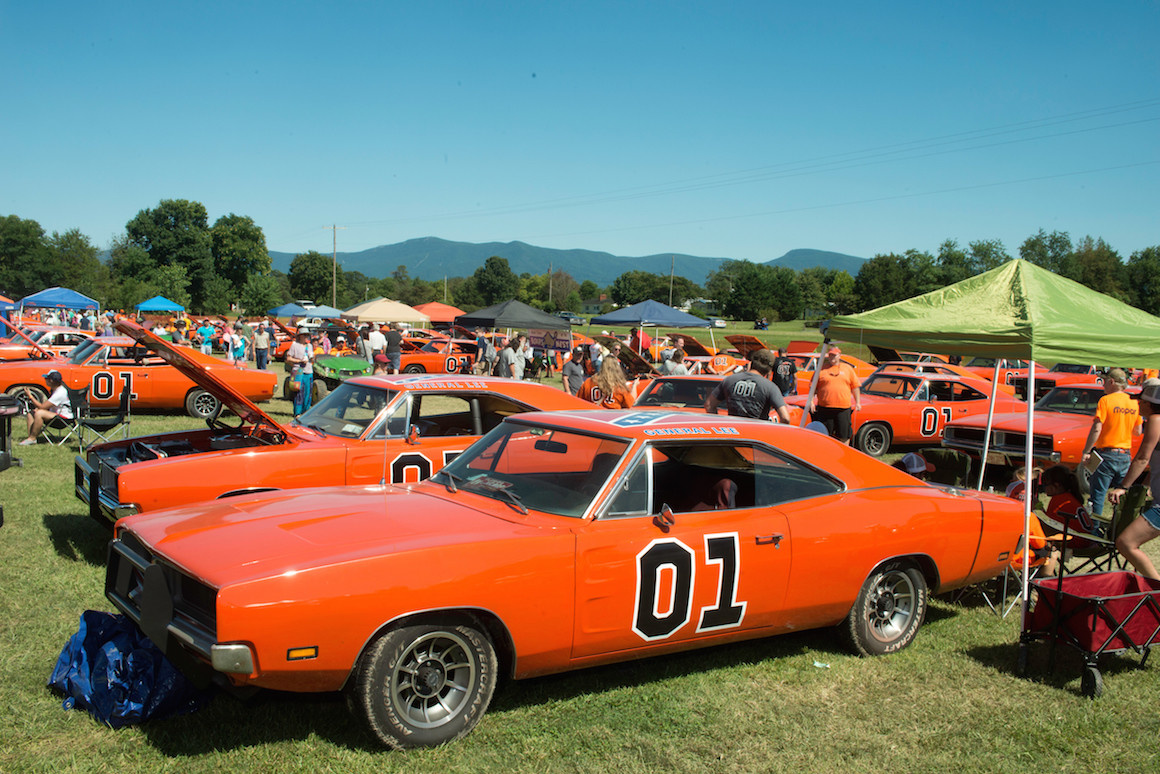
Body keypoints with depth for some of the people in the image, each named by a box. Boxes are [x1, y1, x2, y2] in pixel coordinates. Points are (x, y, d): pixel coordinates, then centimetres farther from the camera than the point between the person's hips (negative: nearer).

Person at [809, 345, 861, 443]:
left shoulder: (848, 369, 12)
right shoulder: (821, 369, 8)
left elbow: (855, 387, 14)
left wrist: (858, 402, 9)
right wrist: (811, 401, -2)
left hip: (843, 409, 1)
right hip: (824, 408, -1)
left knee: (844, 435, 3)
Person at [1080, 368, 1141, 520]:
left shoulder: (1106, 400, -10)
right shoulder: (1134, 402, 6)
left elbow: (1096, 429, -16)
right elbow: (1138, 431, 13)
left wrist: (1086, 452, -12)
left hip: (1107, 455, -5)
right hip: (1126, 456, 5)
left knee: (1098, 496, 1)